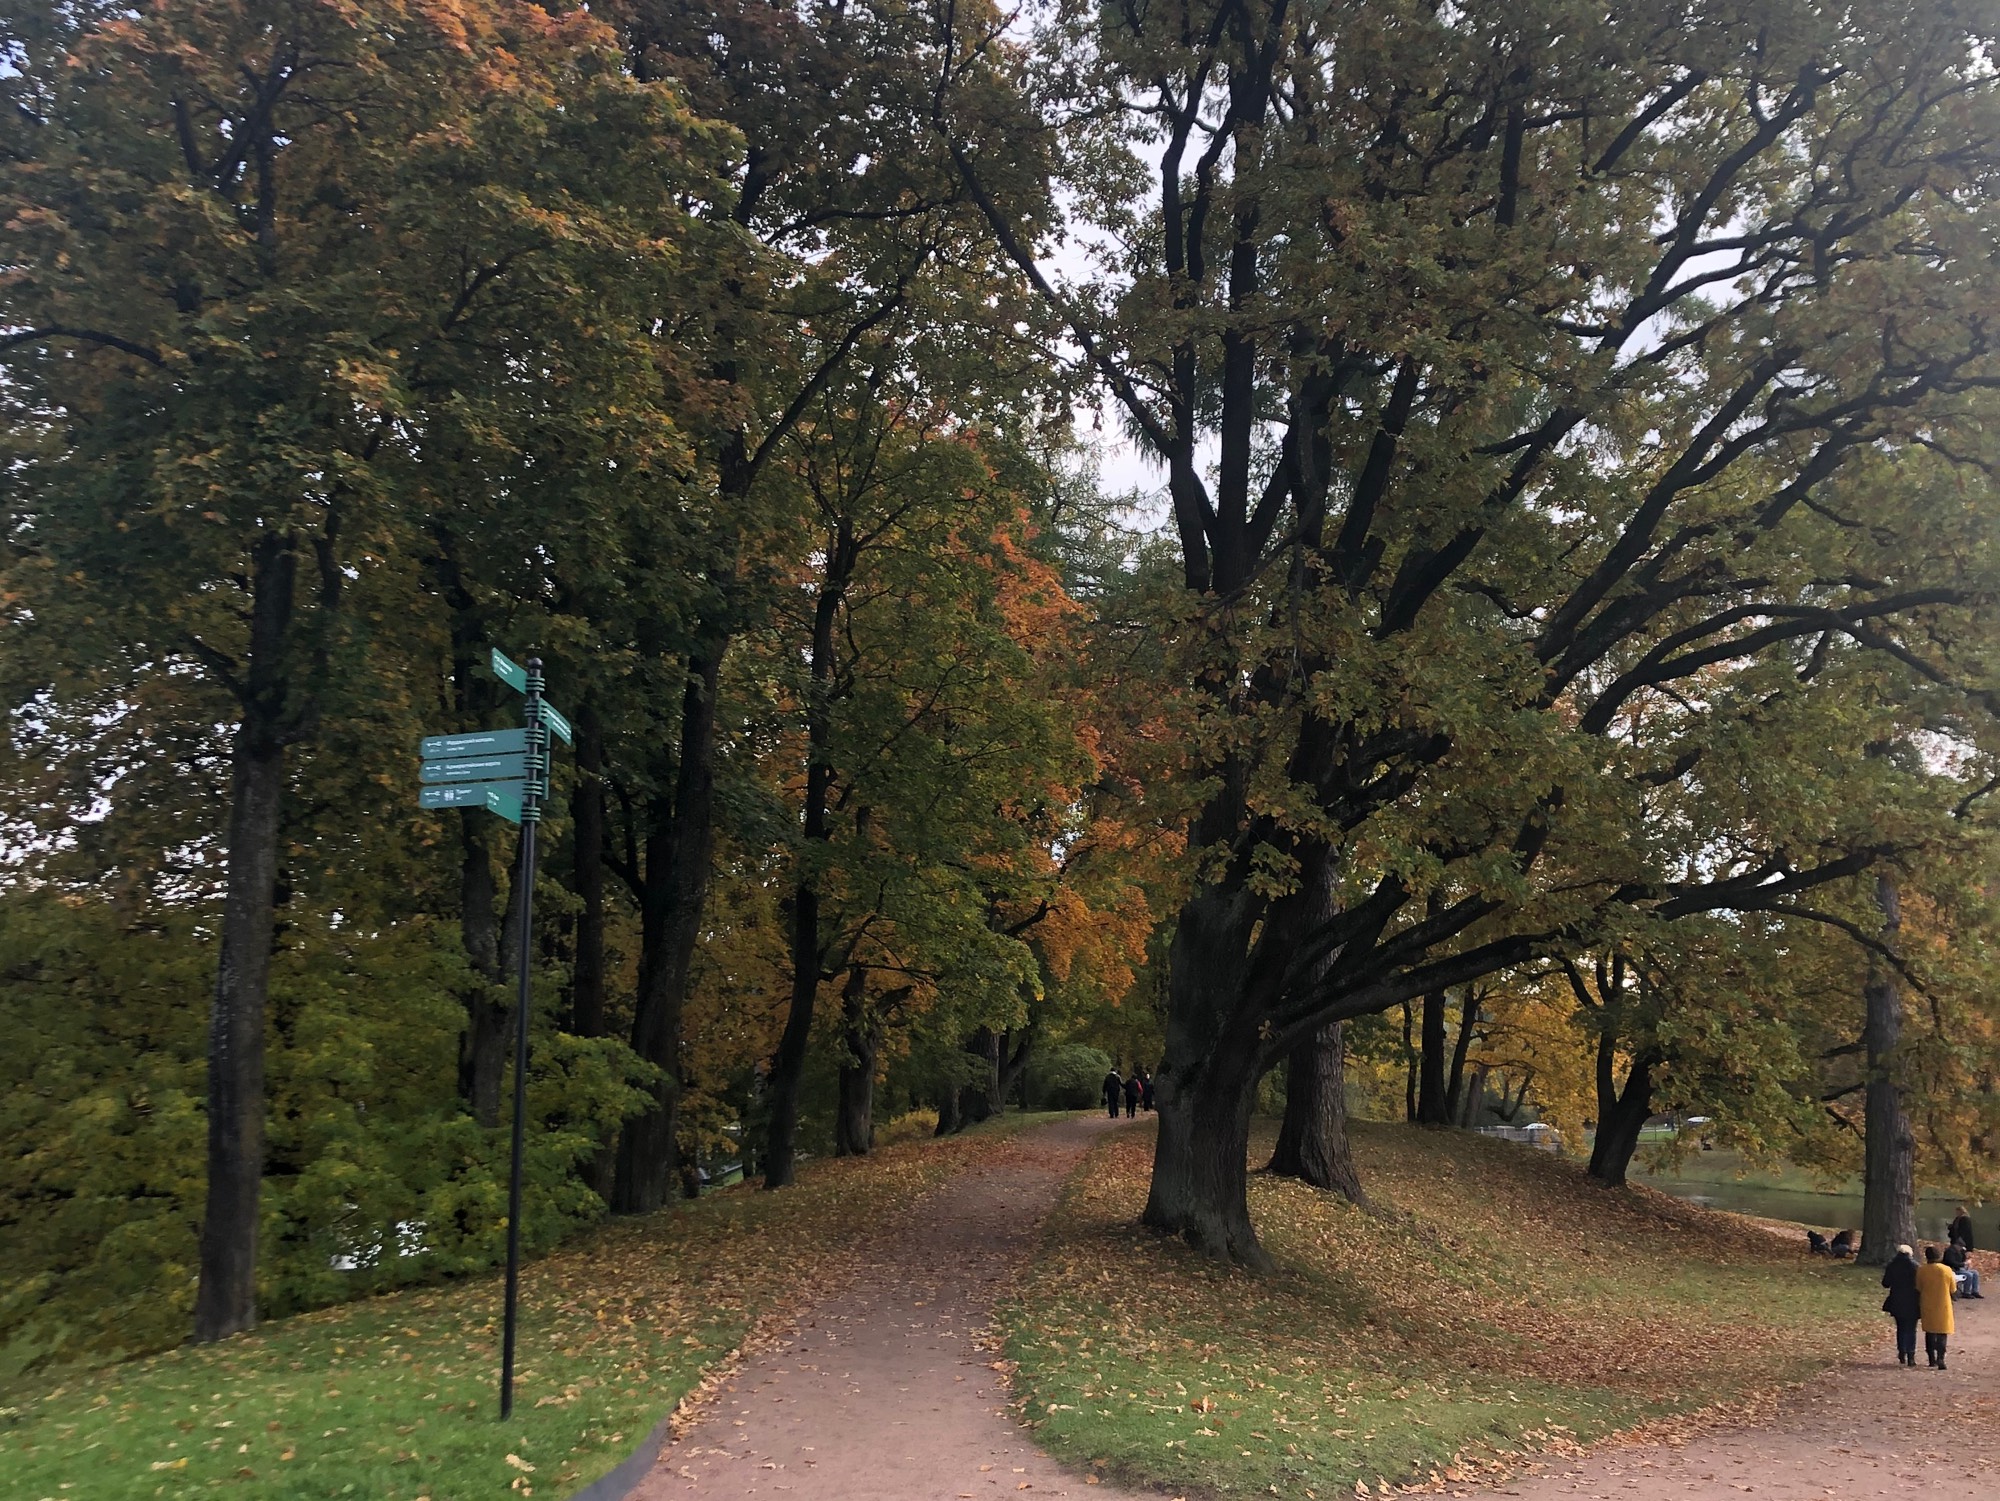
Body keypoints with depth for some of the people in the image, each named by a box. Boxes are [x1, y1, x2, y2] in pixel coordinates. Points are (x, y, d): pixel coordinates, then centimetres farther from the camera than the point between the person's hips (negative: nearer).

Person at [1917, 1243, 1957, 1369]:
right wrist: (1955, 1281, 20)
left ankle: (1932, 1360, 17)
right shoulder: (1946, 1270, -11)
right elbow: (1952, 1289, 0)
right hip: (1943, 1306, -1)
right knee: (1942, 1333, 3)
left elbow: (1918, 1289, 0)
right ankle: (1940, 1359, -12)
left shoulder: (1921, 1270, -9)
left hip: (1927, 1306, 1)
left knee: (1930, 1333, 14)